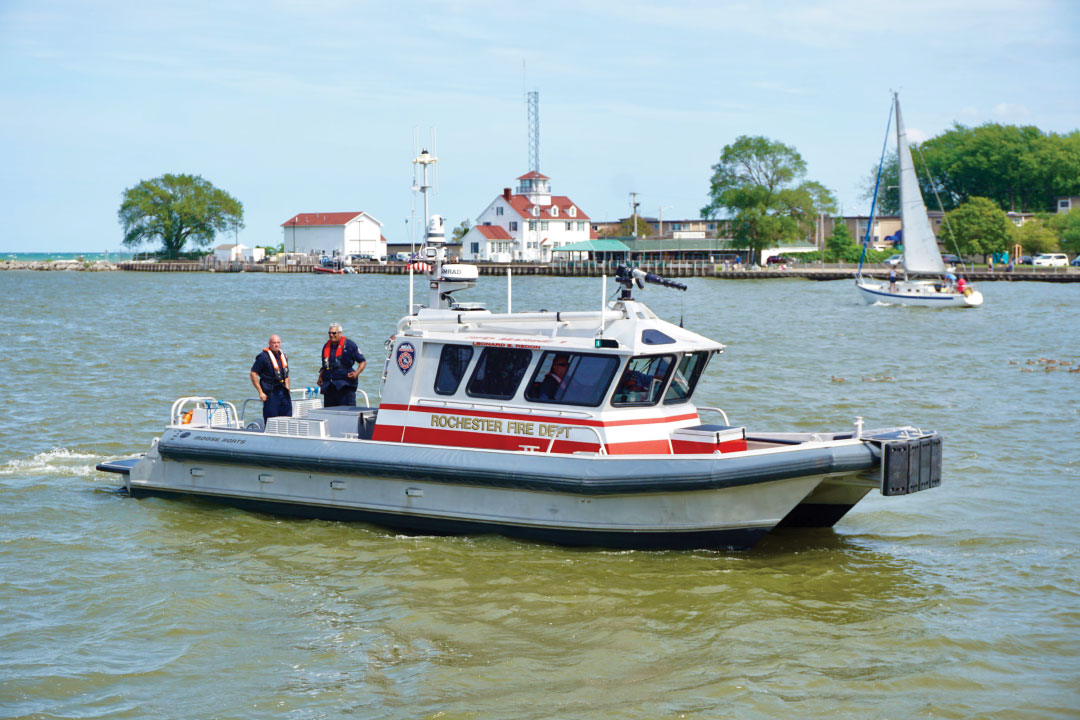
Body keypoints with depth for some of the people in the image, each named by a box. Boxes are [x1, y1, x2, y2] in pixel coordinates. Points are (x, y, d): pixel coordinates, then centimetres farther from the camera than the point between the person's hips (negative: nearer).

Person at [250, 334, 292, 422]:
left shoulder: (283, 356, 13)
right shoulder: (263, 356, -9)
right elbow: (253, 374, -11)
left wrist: (287, 389, 14)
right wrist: (260, 392, -14)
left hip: (283, 392, 7)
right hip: (270, 393, -7)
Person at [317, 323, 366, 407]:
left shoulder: (349, 345, -2)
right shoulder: (326, 346, 16)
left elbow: (363, 362, 1)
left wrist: (356, 373, -16)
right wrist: (320, 377, 11)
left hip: (345, 386, -6)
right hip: (329, 387, 6)